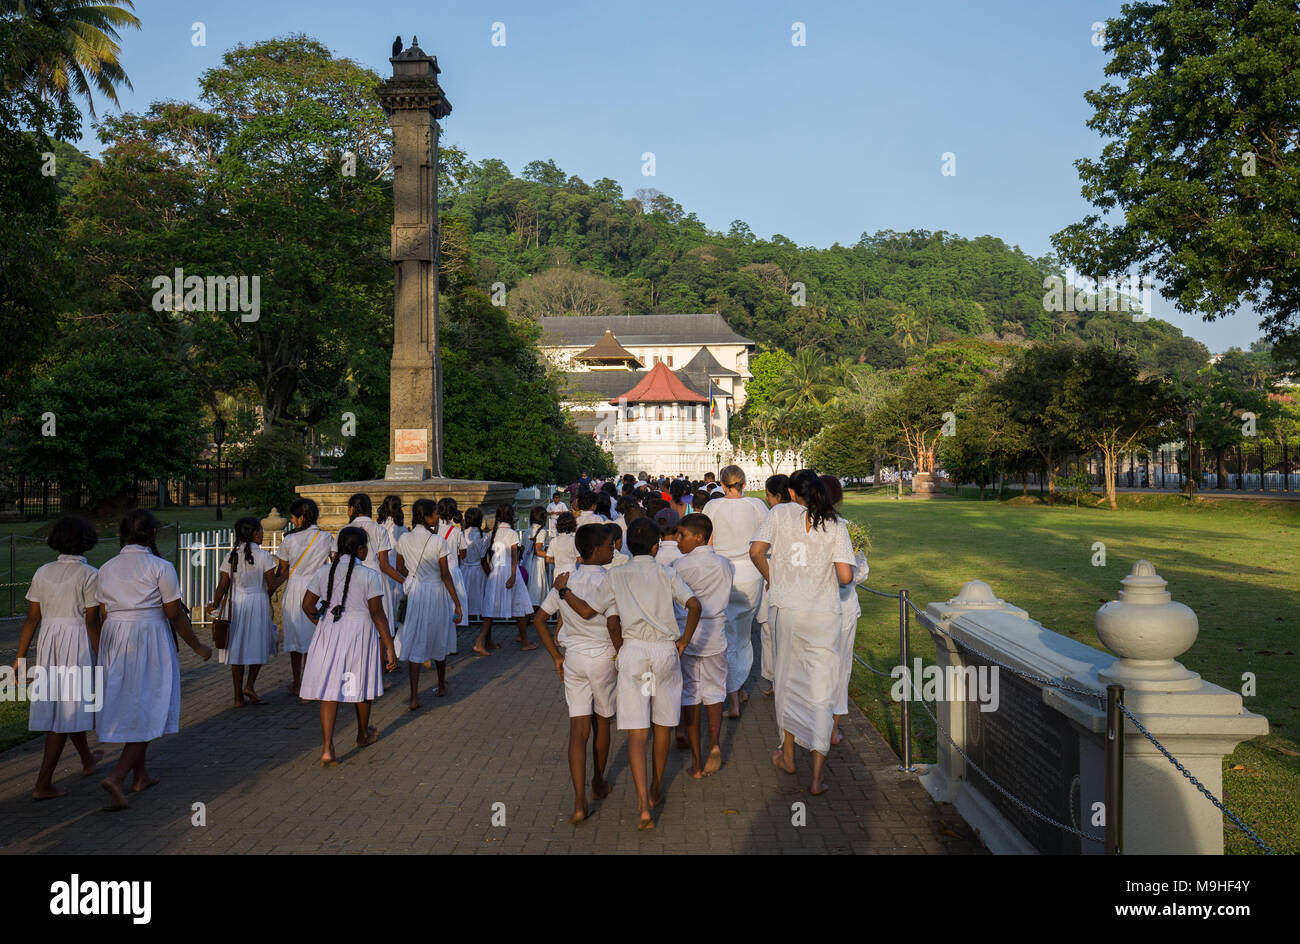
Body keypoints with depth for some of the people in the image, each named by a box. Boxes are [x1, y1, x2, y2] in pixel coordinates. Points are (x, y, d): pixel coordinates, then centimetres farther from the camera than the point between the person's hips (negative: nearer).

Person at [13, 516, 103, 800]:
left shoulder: (43, 572, 5)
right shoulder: (89, 575, -11)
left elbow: (32, 618, 4)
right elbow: (92, 622, -12)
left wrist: (20, 657, 9)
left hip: (47, 641, 6)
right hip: (78, 642, -6)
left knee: (69, 704, 21)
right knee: (65, 710, 0)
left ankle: (87, 760, 42)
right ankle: (43, 784, -1)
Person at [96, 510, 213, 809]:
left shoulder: (107, 568, 6)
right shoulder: (160, 567, -10)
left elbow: (104, 614, 9)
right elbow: (174, 614, -9)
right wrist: (198, 647, 2)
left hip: (114, 638, 6)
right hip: (150, 638, -6)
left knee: (128, 706, 16)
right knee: (148, 710, 0)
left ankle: (141, 776, 26)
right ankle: (117, 777, -14)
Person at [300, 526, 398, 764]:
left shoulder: (324, 572, 1)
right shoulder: (369, 575, -11)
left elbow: (307, 606, 4)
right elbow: (377, 613, -14)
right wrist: (390, 647, -10)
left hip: (328, 634, 3)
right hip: (360, 633, -3)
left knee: (329, 689, 3)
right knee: (362, 686, 18)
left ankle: (327, 749, -7)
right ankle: (363, 735, 38)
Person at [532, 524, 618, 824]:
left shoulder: (564, 582, 3)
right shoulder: (608, 583, -13)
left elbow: (539, 619, 5)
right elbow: (613, 627, -19)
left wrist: (556, 657, 11)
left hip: (572, 659, 3)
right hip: (603, 658, -3)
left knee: (578, 729, 1)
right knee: (602, 723, 18)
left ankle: (579, 802, -8)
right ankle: (598, 785, 35)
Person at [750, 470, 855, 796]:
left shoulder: (780, 513, -1)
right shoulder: (835, 525, -2)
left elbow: (756, 551, -9)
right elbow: (845, 575, -9)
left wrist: (770, 577, 10)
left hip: (789, 611, 1)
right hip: (825, 615, -1)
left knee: (789, 682, 19)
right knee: (821, 693, 4)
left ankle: (788, 756, 35)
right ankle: (818, 776, 4)